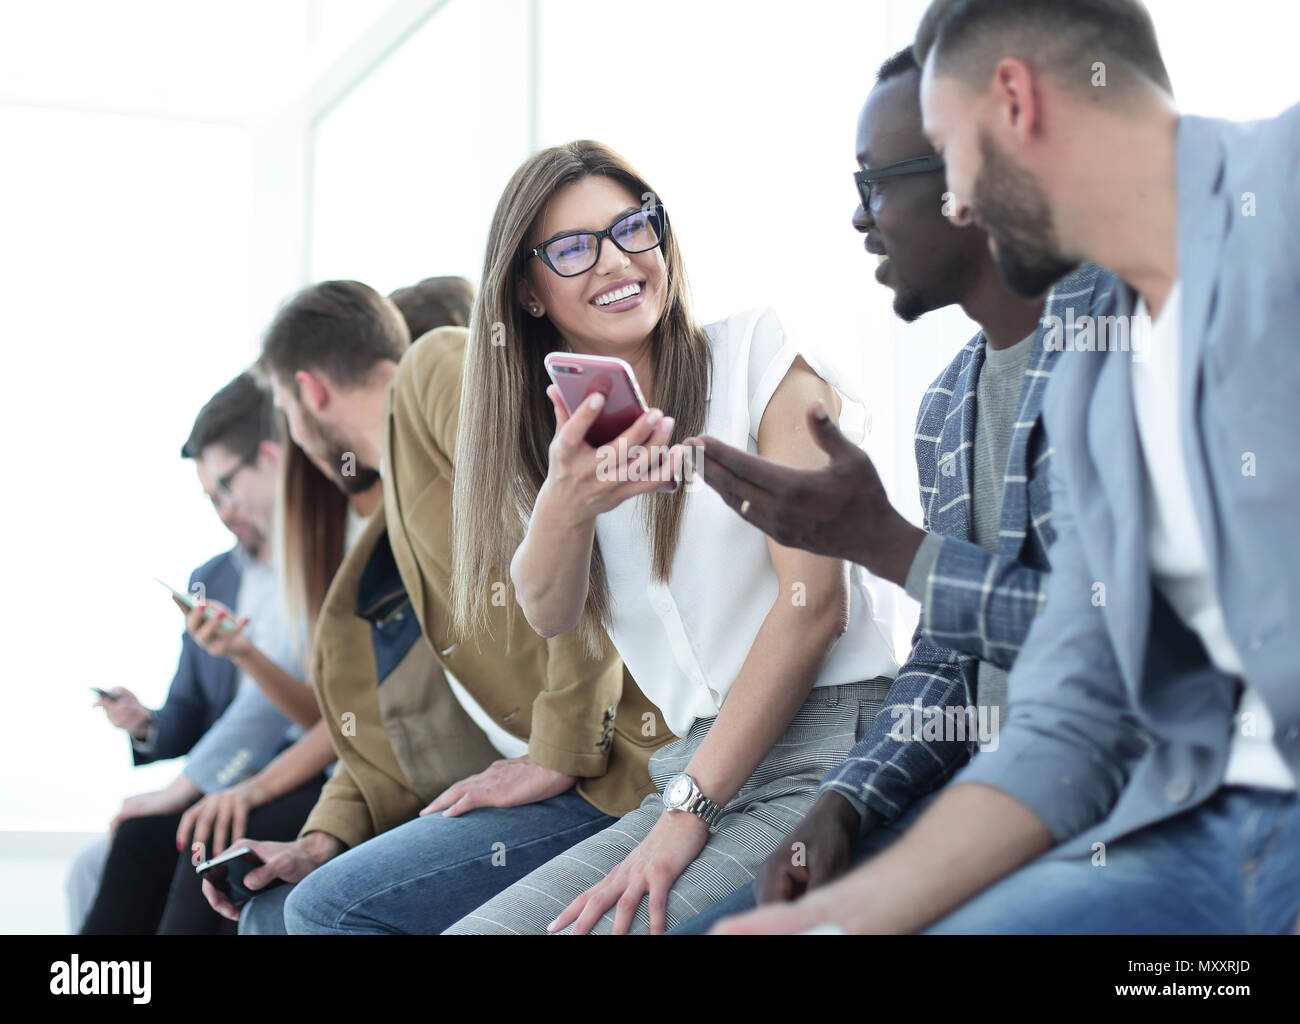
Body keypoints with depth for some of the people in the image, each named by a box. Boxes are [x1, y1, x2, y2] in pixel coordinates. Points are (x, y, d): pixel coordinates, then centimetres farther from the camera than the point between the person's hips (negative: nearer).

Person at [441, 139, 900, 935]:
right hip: (693, 770, 5)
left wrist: (688, 810, -12)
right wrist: (565, 504, -24)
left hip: (824, 749, -5)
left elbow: (814, 601, -8)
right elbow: (549, 613, 0)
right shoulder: (558, 428, 16)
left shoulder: (756, 353, 0)